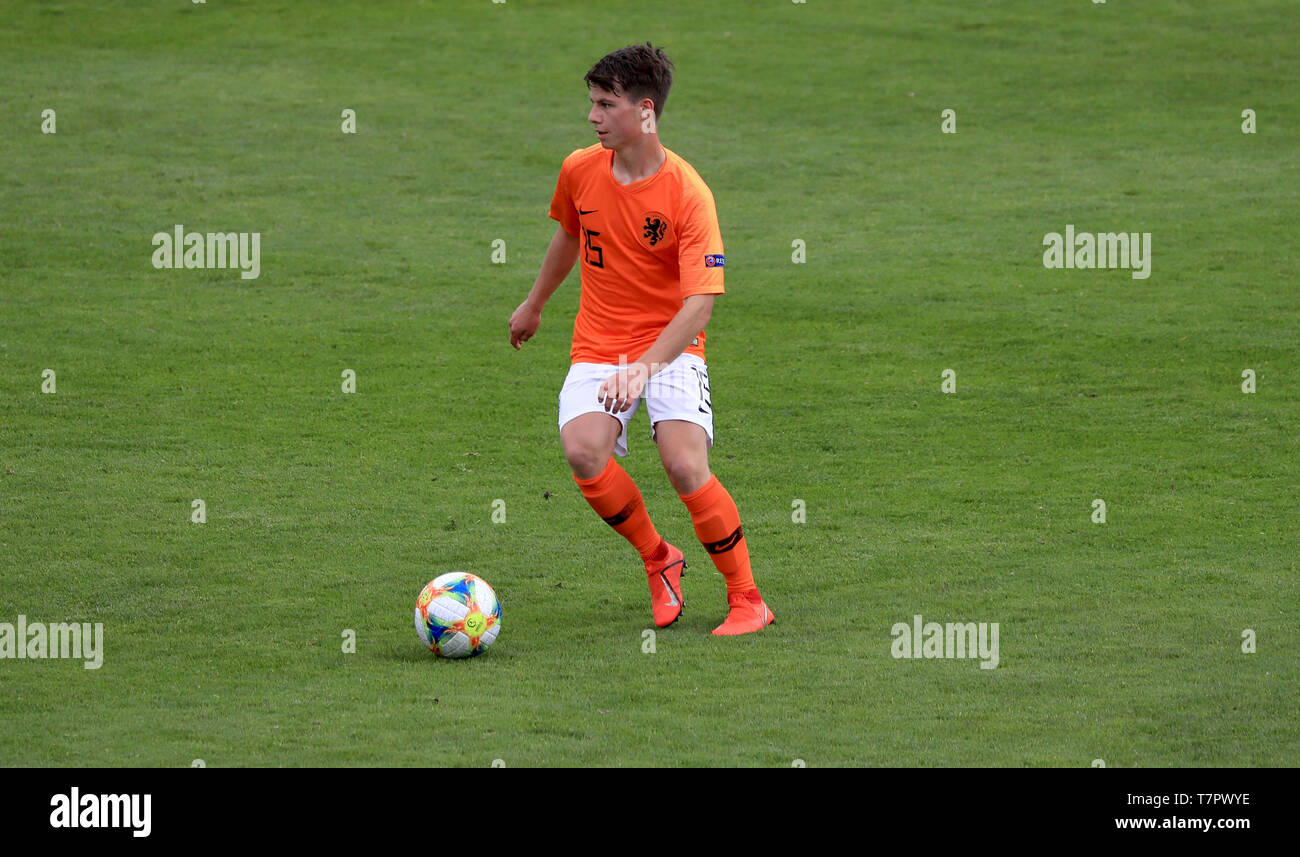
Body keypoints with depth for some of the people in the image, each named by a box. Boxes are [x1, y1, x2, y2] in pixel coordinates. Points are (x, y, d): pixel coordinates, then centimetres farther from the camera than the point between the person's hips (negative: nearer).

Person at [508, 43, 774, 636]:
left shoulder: (688, 195, -18)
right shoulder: (579, 171, -2)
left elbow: (699, 303, -24)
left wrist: (644, 368, -37)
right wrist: (534, 305, 34)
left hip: (671, 347, -4)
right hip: (598, 348, 4)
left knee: (685, 465, -25)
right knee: (584, 452, -25)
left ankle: (746, 599, -4)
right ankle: (658, 560, 2)